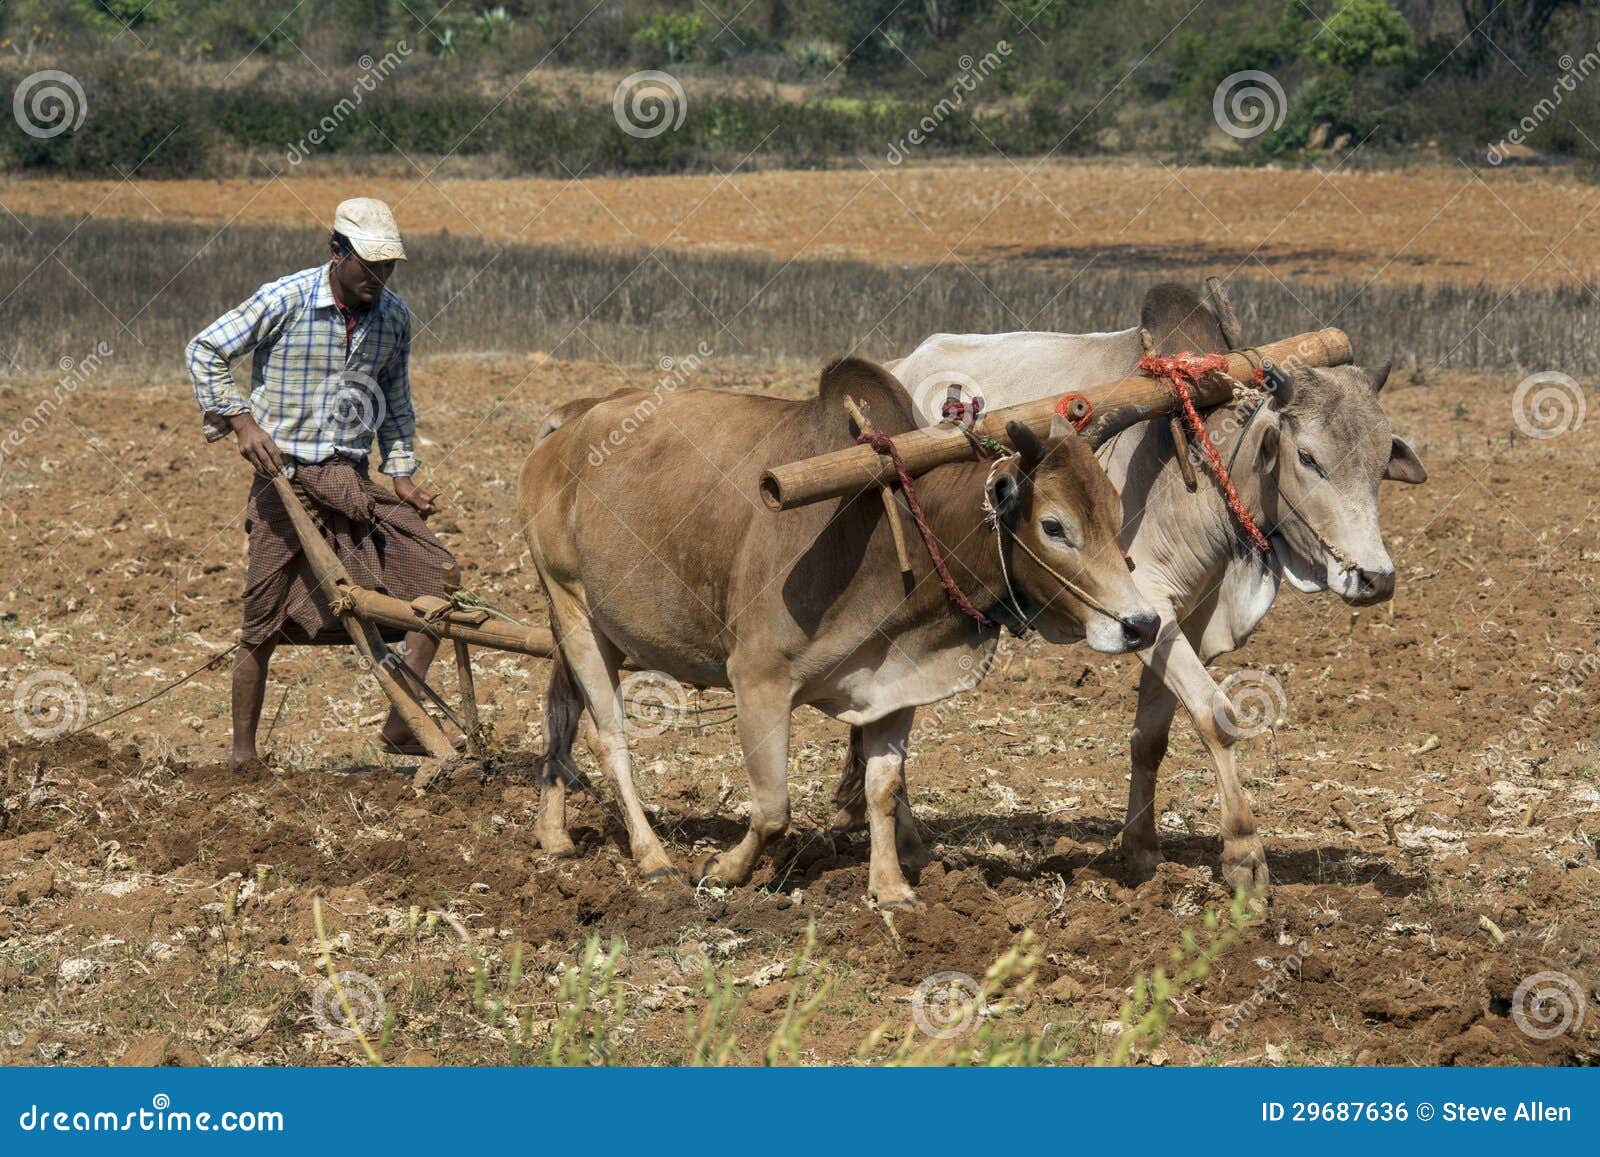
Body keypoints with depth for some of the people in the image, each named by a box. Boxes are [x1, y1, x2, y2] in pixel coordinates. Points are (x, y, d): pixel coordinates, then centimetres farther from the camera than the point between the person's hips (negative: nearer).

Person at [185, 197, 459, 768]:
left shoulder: (393, 316, 5)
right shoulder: (284, 301, -11)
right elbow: (204, 351, -4)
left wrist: (402, 475, 10)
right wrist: (239, 420, -13)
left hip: (351, 482, 5)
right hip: (285, 479, -5)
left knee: (437, 577, -8)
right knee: (264, 623, 0)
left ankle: (400, 726, -3)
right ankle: (243, 753, 13)